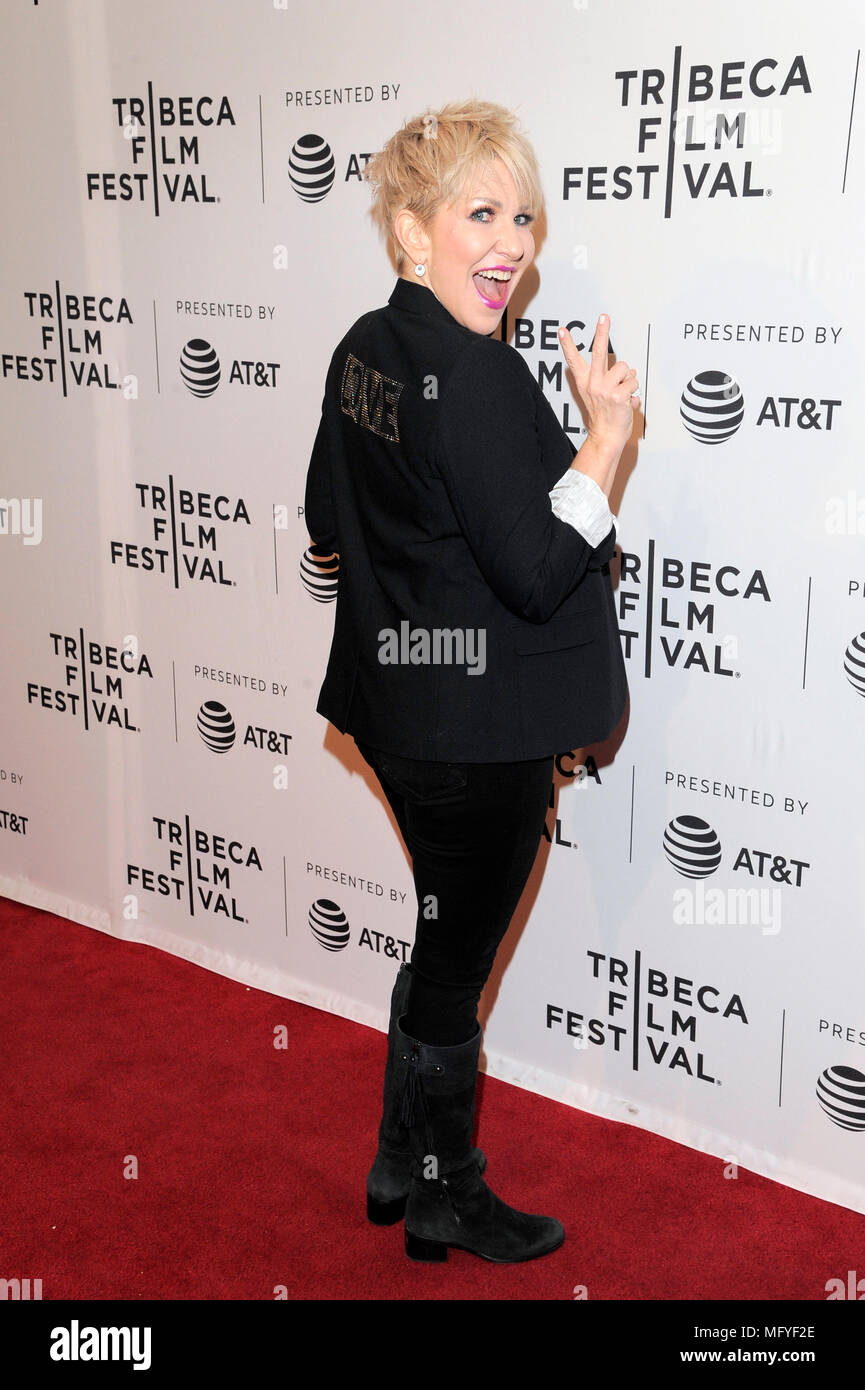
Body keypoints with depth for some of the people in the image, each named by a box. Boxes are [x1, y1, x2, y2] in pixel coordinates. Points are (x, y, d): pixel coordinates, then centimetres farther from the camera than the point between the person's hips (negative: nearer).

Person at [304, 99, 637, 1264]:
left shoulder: (365, 349, 6)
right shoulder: (476, 376, -23)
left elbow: (327, 519, 16)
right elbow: (540, 571, -24)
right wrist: (609, 433, -19)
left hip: (398, 710, 9)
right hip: (479, 729, -9)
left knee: (443, 940, 24)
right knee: (456, 961, 8)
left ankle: (400, 1164, 40)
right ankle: (447, 1203, 29)